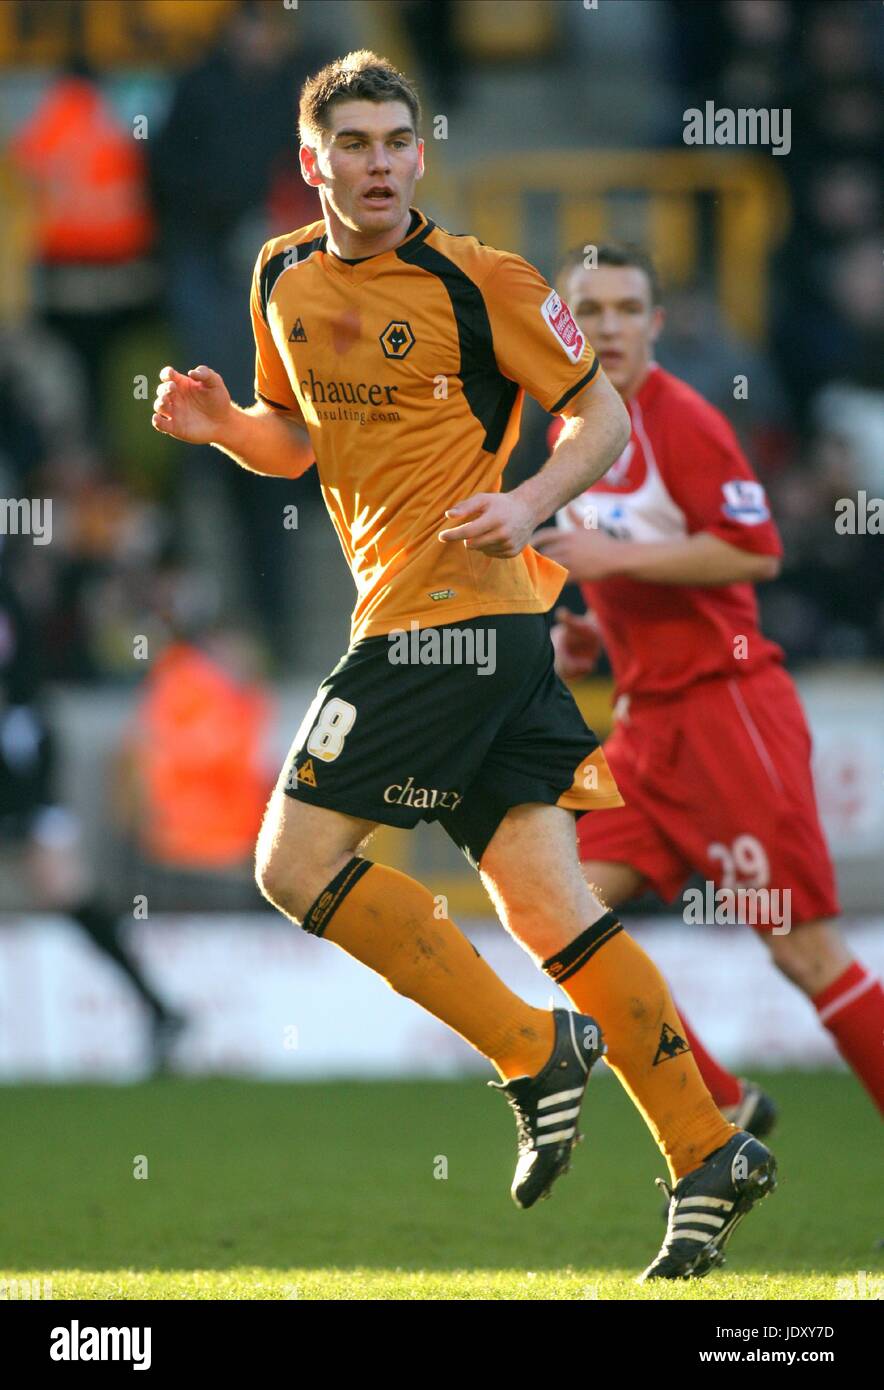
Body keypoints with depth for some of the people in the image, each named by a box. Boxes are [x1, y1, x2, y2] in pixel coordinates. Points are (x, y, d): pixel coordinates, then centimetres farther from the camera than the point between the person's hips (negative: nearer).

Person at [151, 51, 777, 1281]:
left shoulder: (480, 283, -6)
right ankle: (709, 1156, 2)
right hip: (406, 612, 7)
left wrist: (526, 503, -16)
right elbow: (294, 442, 26)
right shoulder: (285, 279, 13)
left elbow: (603, 415, 0)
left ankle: (534, 1051, -7)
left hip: (459, 604, -7)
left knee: (297, 861, -12)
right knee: (542, 899, 2)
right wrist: (223, 423, 5)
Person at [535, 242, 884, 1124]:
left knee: (804, 948, -9)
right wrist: (587, 631, 11)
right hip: (647, 715, 8)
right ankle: (727, 1113, 5)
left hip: (726, 708, -8)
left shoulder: (680, 421, -12)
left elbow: (754, 552, -20)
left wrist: (615, 556, -21)